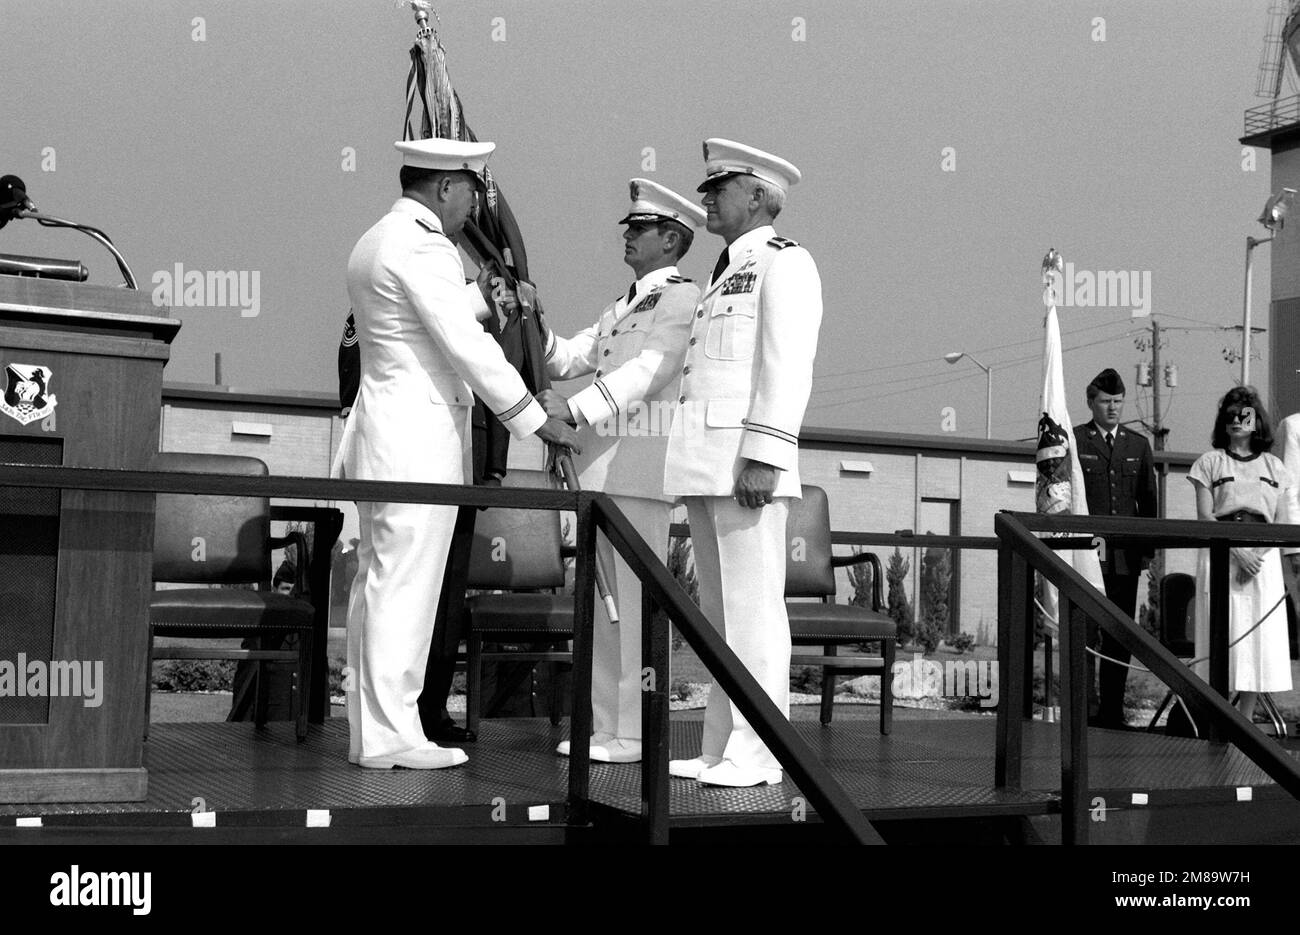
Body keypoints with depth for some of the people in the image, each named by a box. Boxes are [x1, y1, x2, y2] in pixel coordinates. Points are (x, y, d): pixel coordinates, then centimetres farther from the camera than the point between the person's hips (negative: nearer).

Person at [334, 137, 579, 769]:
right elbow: (467, 345, -17)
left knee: (378, 582, 10)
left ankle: (370, 729, 14)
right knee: (404, 584, -8)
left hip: (383, 431, 10)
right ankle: (390, 734, -4)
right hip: (418, 438, -10)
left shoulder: (374, 241, 19)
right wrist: (537, 420, -13)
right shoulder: (423, 247, -13)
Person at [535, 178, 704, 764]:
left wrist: (575, 408, -25)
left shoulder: (682, 298, -2)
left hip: (643, 463, -8)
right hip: (598, 463, 8)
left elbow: (647, 371, -15)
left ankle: (634, 733, -3)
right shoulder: (619, 309, 25)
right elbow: (567, 359, 20)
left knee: (636, 601, -7)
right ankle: (604, 725, 16)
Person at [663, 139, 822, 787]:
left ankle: (756, 753, -5)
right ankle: (721, 747, 16)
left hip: (746, 461, -9)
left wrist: (764, 457, -21)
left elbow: (786, 369, -13)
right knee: (717, 610, 10)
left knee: (752, 606, -8)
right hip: (703, 465, 9)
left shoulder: (784, 264, -3)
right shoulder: (726, 272, 24)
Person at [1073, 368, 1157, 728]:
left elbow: (1149, 500, 15)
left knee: (1120, 636, 5)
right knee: (1085, 632, -5)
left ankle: (1112, 709, 12)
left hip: (1126, 557, 4)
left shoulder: (1138, 445, 15)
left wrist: (1148, 549, 8)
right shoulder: (1073, 441, 2)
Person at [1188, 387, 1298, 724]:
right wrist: (1238, 550, -13)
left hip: (1264, 557, 3)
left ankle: (1244, 721, 9)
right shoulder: (1210, 462, 6)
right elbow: (1204, 517, -2)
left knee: (1261, 639, 0)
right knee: (1222, 635, -6)